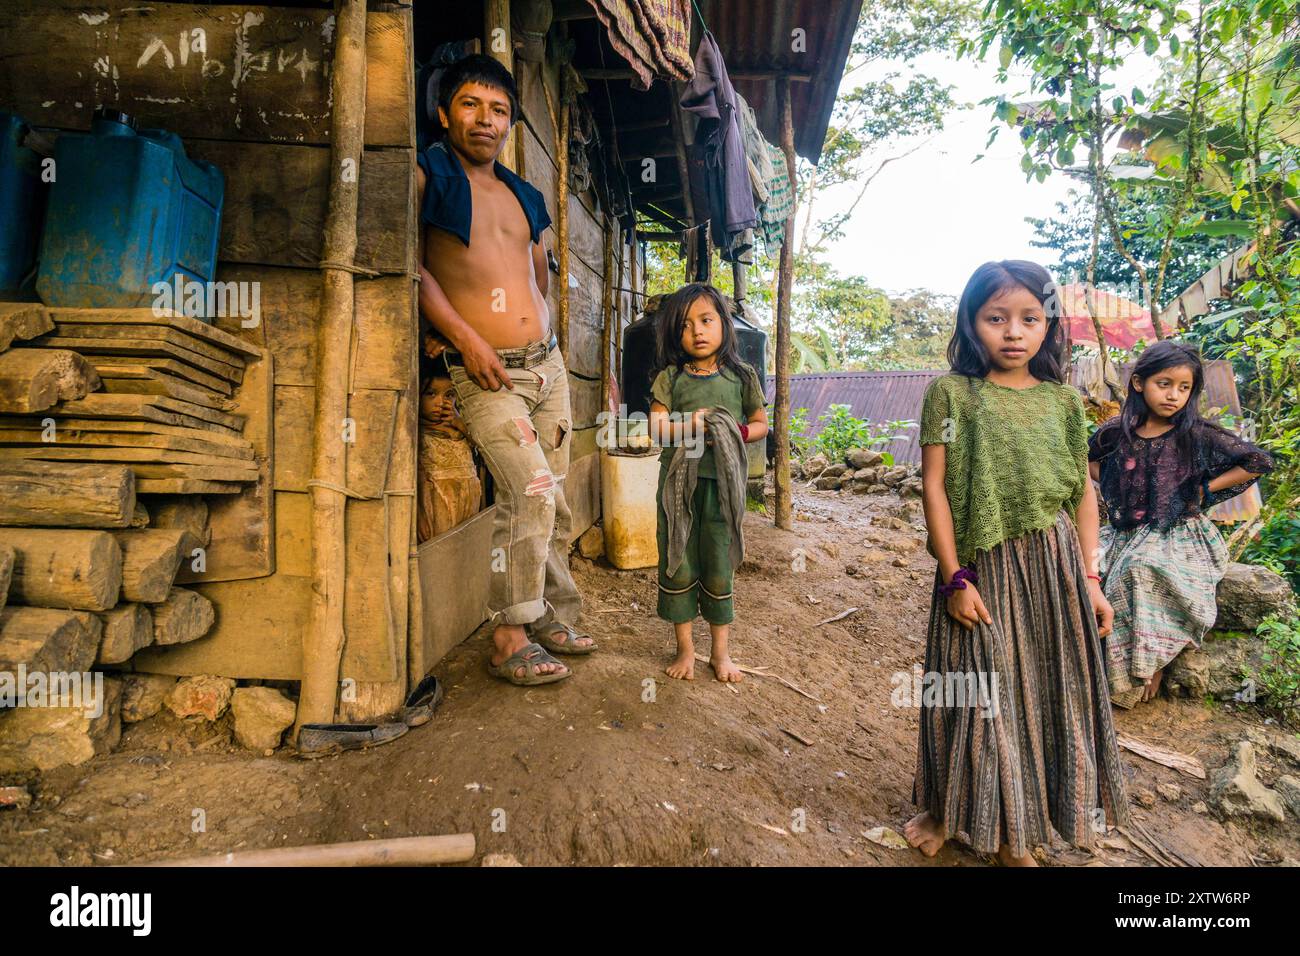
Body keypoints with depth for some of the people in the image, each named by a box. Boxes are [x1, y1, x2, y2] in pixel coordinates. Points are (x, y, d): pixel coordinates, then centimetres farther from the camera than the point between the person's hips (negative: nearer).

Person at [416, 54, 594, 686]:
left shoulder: (522, 195, 19)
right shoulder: (428, 177, 2)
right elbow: (411, 264, -7)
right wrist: (466, 338, -13)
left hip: (547, 364, 7)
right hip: (485, 373, -6)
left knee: (552, 502, 7)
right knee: (531, 492, -20)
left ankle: (551, 617, 21)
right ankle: (508, 640, -6)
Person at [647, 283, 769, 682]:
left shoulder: (741, 376, 4)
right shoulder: (670, 377, 3)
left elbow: (761, 423, 9)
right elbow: (655, 426, -4)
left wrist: (737, 432, -11)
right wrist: (692, 425, -19)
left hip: (721, 483, 0)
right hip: (678, 481, 0)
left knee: (718, 570, 8)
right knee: (678, 567, 7)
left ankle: (720, 650, 25)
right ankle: (685, 647, 24)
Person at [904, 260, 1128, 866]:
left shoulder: (1064, 400, 6)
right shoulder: (951, 393, -5)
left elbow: (1083, 492, 9)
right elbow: (934, 486, -8)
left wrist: (1089, 579, 6)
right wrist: (954, 578, -11)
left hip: (1056, 564, 4)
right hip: (983, 567, -4)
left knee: (1050, 693, 12)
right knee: (980, 694, 7)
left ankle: (1014, 837, 32)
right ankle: (951, 810, 32)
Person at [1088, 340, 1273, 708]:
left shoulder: (1197, 434, -6)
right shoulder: (1117, 432, 1)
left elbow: (1259, 462, -3)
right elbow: (1085, 458, 21)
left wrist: (1202, 490, -5)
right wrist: (1111, 486, 6)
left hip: (1179, 536, -3)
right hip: (1127, 533, 4)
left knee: (1143, 569, -34)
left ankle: (1149, 665, -15)